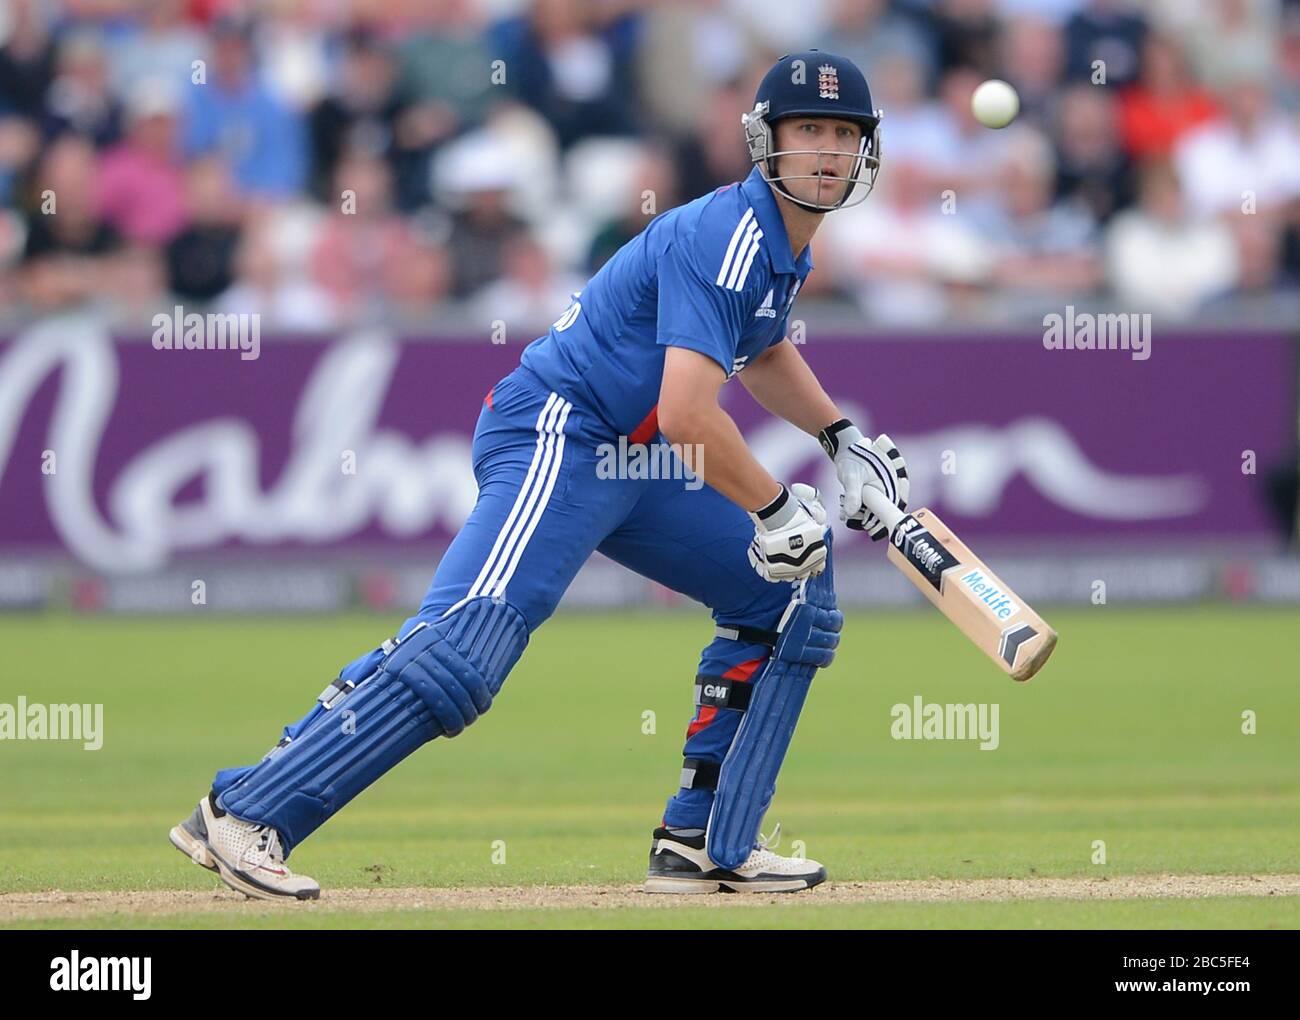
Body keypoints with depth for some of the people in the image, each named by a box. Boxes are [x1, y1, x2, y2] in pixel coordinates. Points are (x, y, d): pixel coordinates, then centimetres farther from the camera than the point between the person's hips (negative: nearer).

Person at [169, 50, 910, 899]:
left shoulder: (787, 240, 13)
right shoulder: (727, 238, -18)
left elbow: (763, 353, 37)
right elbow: (686, 413, -29)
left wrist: (842, 439, 26)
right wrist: (777, 510, -20)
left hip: (633, 464, 10)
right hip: (557, 437, -10)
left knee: (790, 594, 12)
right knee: (469, 642, -26)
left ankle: (705, 845, 8)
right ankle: (246, 812, -28)